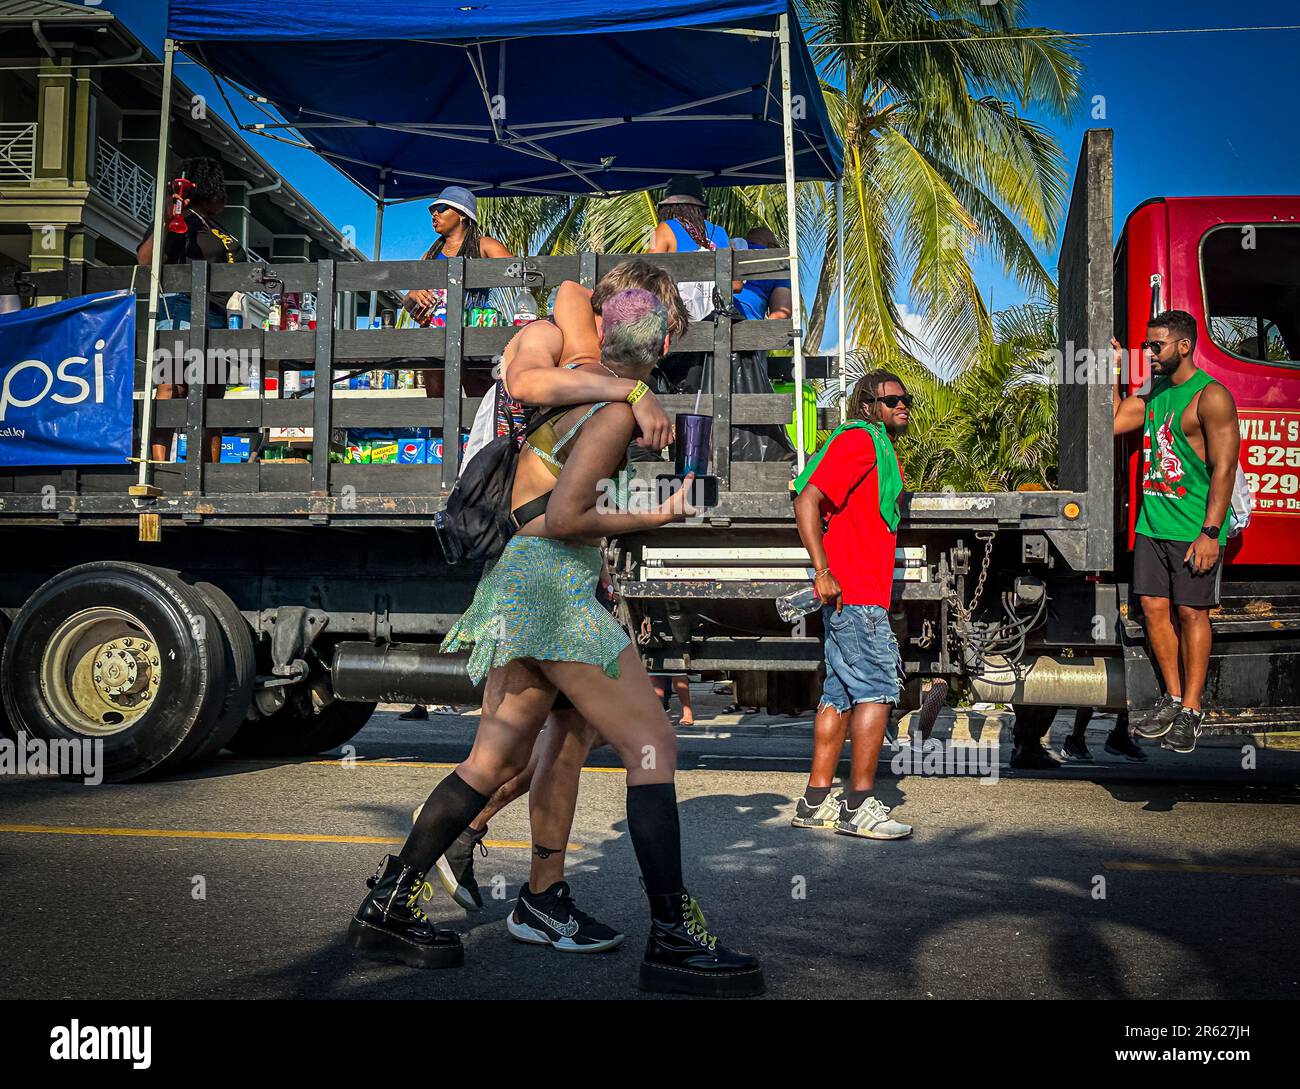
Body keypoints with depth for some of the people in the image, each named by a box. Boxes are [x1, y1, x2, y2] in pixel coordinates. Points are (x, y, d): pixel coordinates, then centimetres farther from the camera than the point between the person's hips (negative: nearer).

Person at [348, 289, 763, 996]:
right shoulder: (616, 410, -10)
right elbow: (564, 519, -16)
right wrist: (652, 519, -5)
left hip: (518, 586, 9)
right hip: (553, 582, -9)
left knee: (495, 760, 12)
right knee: (652, 745, -6)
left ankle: (387, 906, 17)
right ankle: (673, 939, -6)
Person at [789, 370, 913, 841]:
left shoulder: (880, 448, 22)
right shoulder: (858, 440, -8)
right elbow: (806, 499, -18)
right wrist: (823, 571, -24)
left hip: (857, 593, 10)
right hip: (853, 592, -10)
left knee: (840, 692, 9)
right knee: (878, 690, -8)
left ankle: (816, 801, 13)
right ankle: (858, 807, -3)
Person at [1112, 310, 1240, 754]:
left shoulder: (1211, 396, -10)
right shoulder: (1153, 395, 14)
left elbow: (1224, 468, -14)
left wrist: (1211, 532, -19)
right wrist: (1112, 371, 10)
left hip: (1193, 529, -7)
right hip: (1152, 524, 7)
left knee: (1191, 612, -1)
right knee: (1154, 608, 7)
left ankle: (1192, 710, 7)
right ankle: (1173, 697, 19)